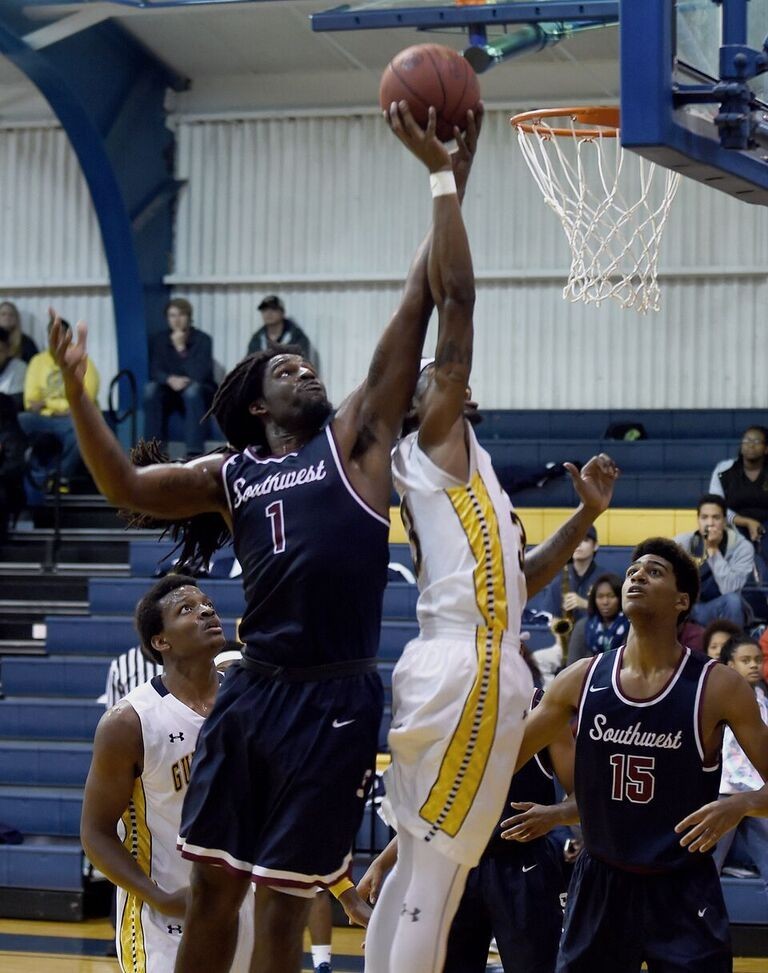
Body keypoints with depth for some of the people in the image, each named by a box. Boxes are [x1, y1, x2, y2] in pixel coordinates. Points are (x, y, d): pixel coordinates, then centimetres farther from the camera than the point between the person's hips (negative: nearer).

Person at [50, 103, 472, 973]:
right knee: (212, 886, 7)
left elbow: (411, 315, 1)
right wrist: (76, 391, -5)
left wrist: (447, 192, -2)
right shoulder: (228, 475, 14)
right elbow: (126, 487, 6)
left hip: (334, 700, -3)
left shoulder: (354, 439, 6)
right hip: (252, 692, 3)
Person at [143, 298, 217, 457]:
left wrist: (181, 348, -29)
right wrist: (170, 379, -28)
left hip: (199, 393, -3)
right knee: (151, 388, -27)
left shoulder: (202, 340, -11)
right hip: (170, 393, 3)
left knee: (192, 389, -37)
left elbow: (200, 375, -22)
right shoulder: (159, 340, 0)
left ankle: (195, 452, -41)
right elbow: (155, 371, -7)